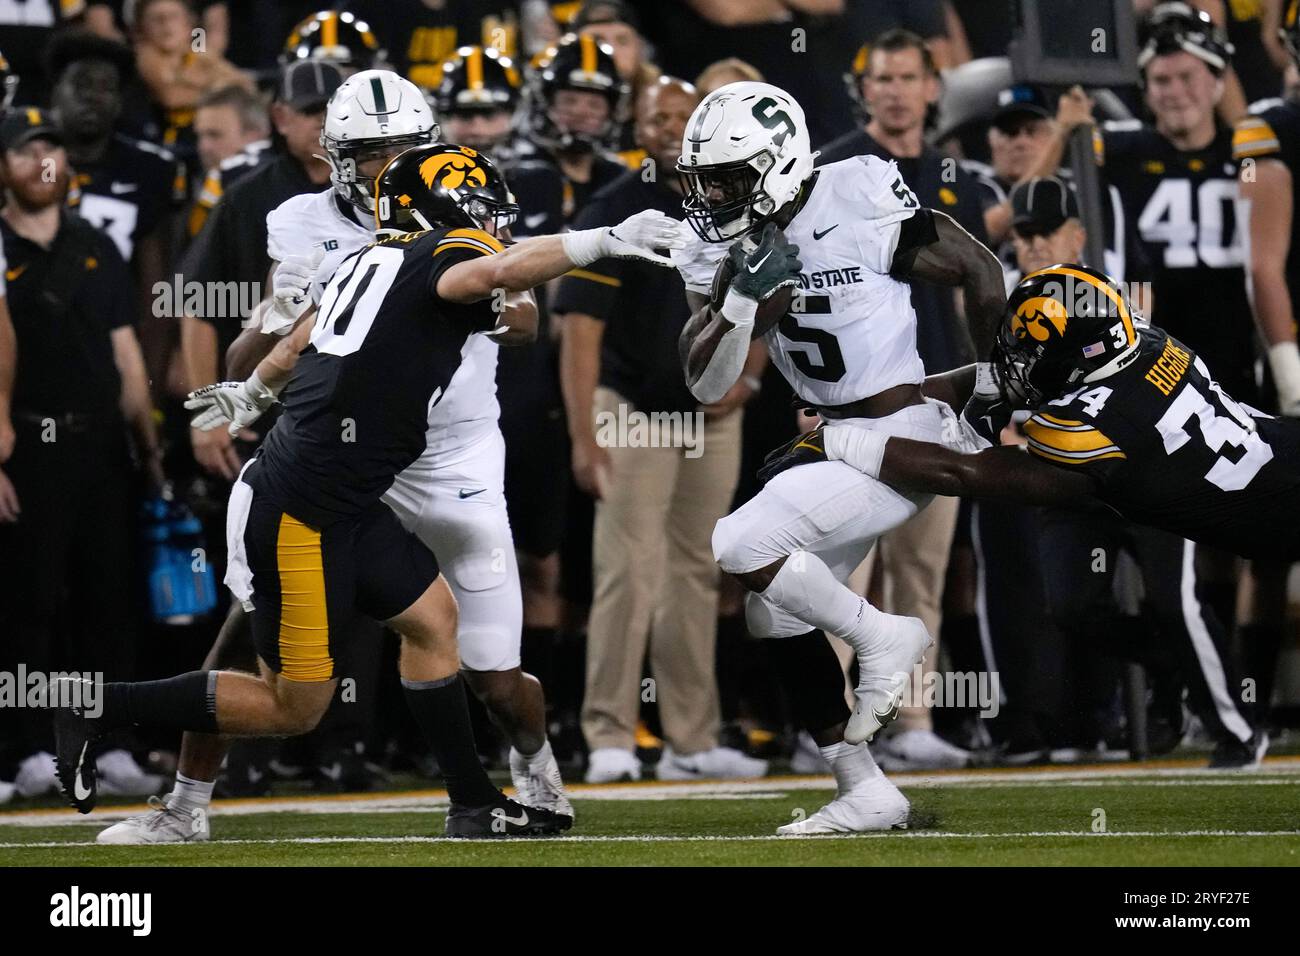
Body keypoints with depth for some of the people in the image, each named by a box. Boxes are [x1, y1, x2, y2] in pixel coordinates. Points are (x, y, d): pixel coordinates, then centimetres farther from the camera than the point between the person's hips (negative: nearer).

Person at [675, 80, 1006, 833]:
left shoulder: (859, 205, -20)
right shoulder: (726, 246, 0)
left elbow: (979, 270, -8)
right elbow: (706, 385, -2)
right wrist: (742, 301, -19)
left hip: (900, 440, -8)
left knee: (740, 546, -20)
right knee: (777, 614, 9)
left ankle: (883, 638, 0)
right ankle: (867, 794, 17)